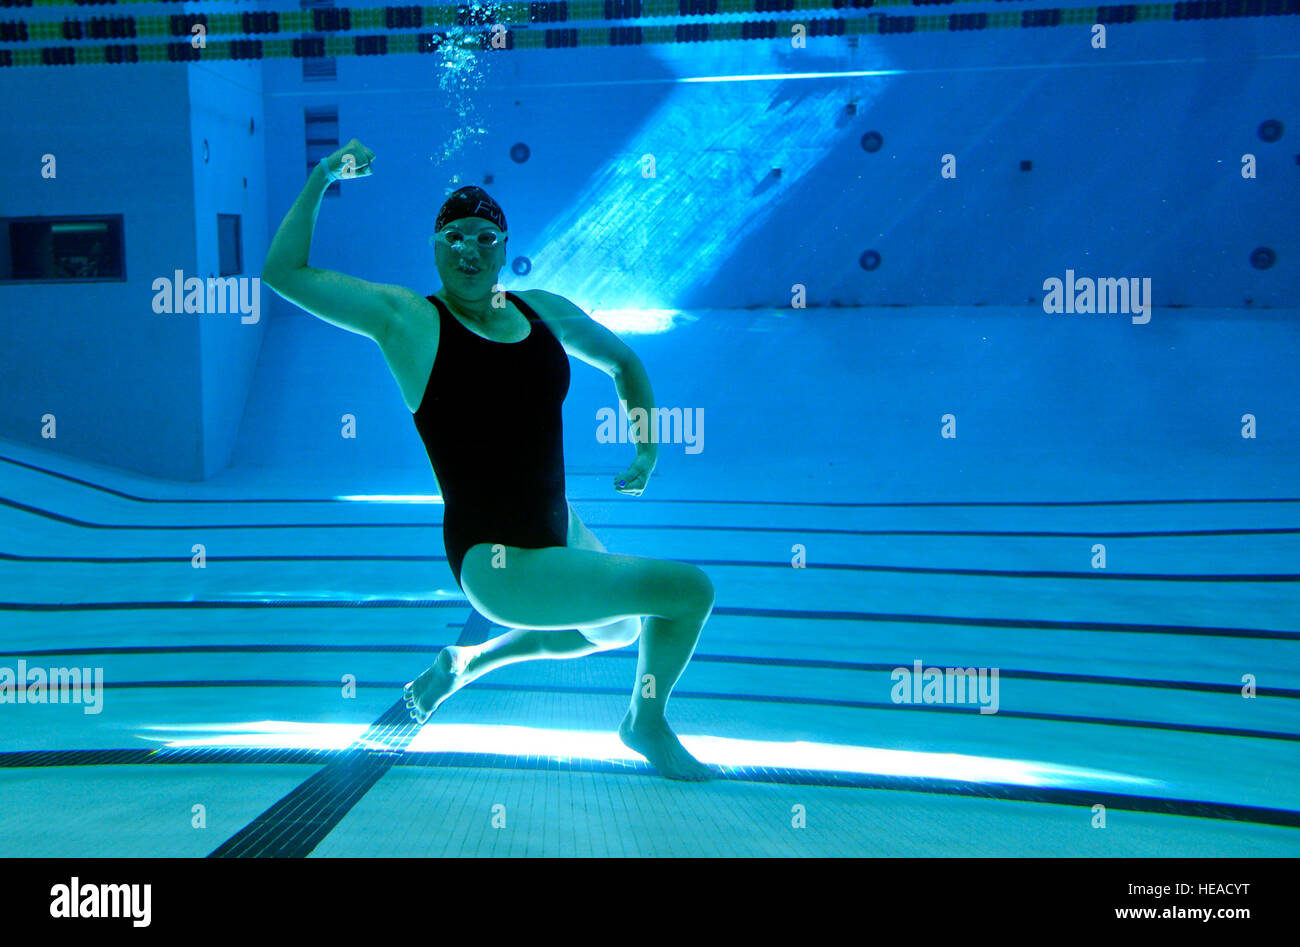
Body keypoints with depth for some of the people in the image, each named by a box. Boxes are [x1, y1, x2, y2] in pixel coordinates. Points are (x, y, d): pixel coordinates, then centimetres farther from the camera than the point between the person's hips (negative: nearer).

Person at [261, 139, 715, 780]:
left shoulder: (545, 312, 5)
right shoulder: (406, 319, -10)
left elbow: (623, 362, 22)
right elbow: (284, 272, -14)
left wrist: (646, 450, 17)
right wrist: (323, 178, -14)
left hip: (559, 532, 8)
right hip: (497, 564, -8)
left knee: (619, 630, 32)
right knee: (690, 589, -12)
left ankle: (469, 661, 42)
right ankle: (647, 726, 16)